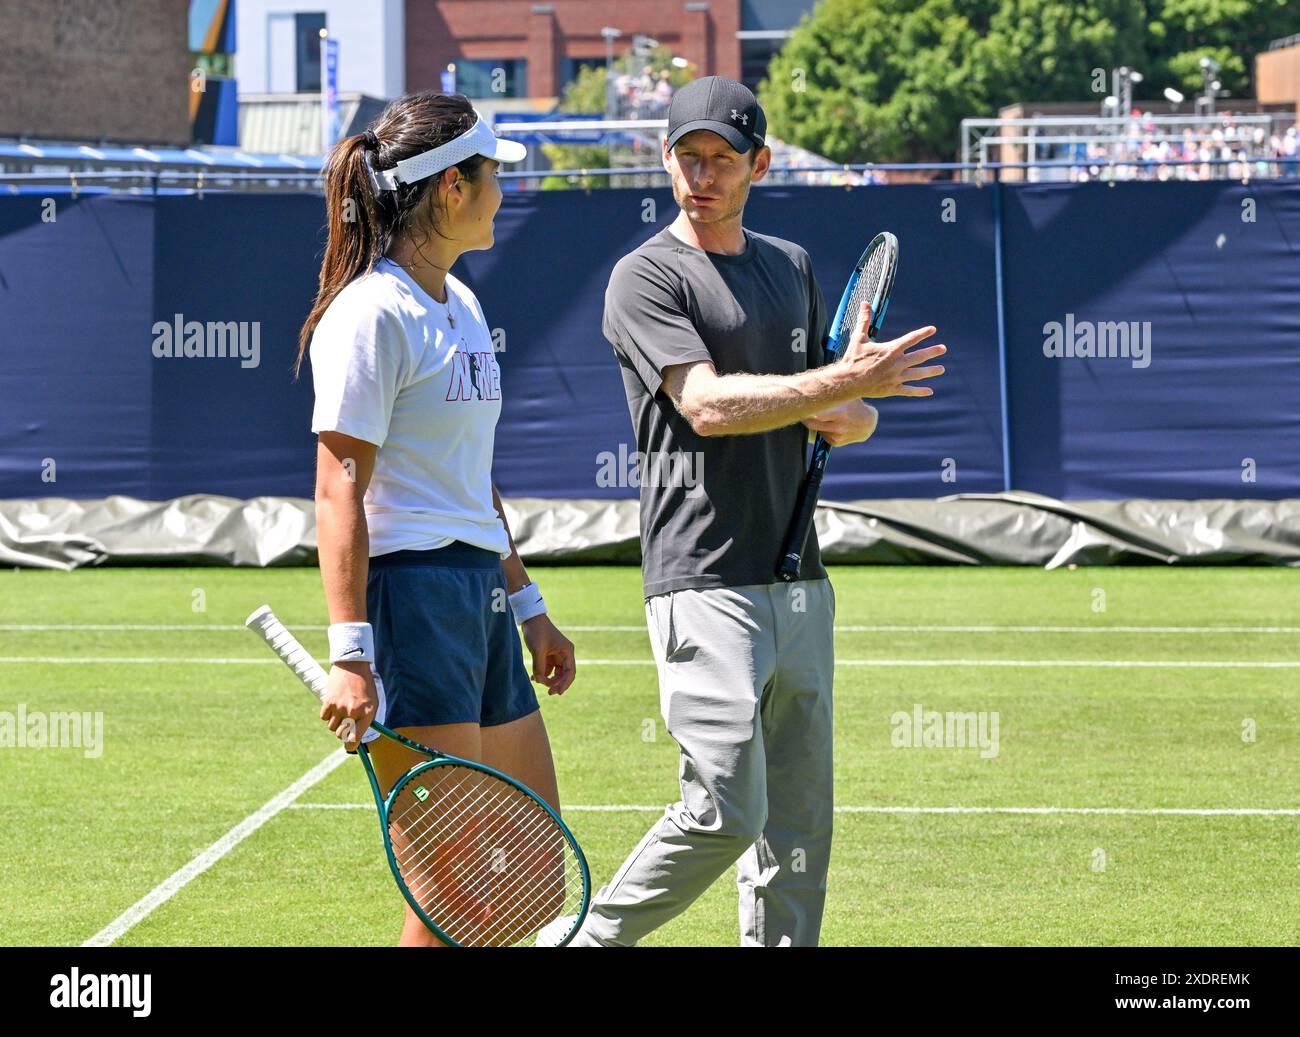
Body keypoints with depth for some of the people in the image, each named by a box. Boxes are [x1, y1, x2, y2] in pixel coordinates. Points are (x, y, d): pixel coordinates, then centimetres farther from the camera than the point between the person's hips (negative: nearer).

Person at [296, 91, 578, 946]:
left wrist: (528, 605, 26)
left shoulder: (460, 305, 17)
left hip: (480, 604, 10)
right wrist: (349, 655, -22)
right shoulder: (371, 315, -11)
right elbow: (340, 492, -16)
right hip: (411, 596, -10)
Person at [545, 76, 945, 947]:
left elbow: (856, 413, 22)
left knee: (799, 824, 7)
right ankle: (590, 938, 2)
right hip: (705, 583, -7)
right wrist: (845, 381, -28)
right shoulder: (646, 277, -4)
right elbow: (708, 405, -19)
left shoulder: (792, 267, 18)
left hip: (799, 584, 7)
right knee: (726, 811, -15)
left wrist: (846, 418, -3)